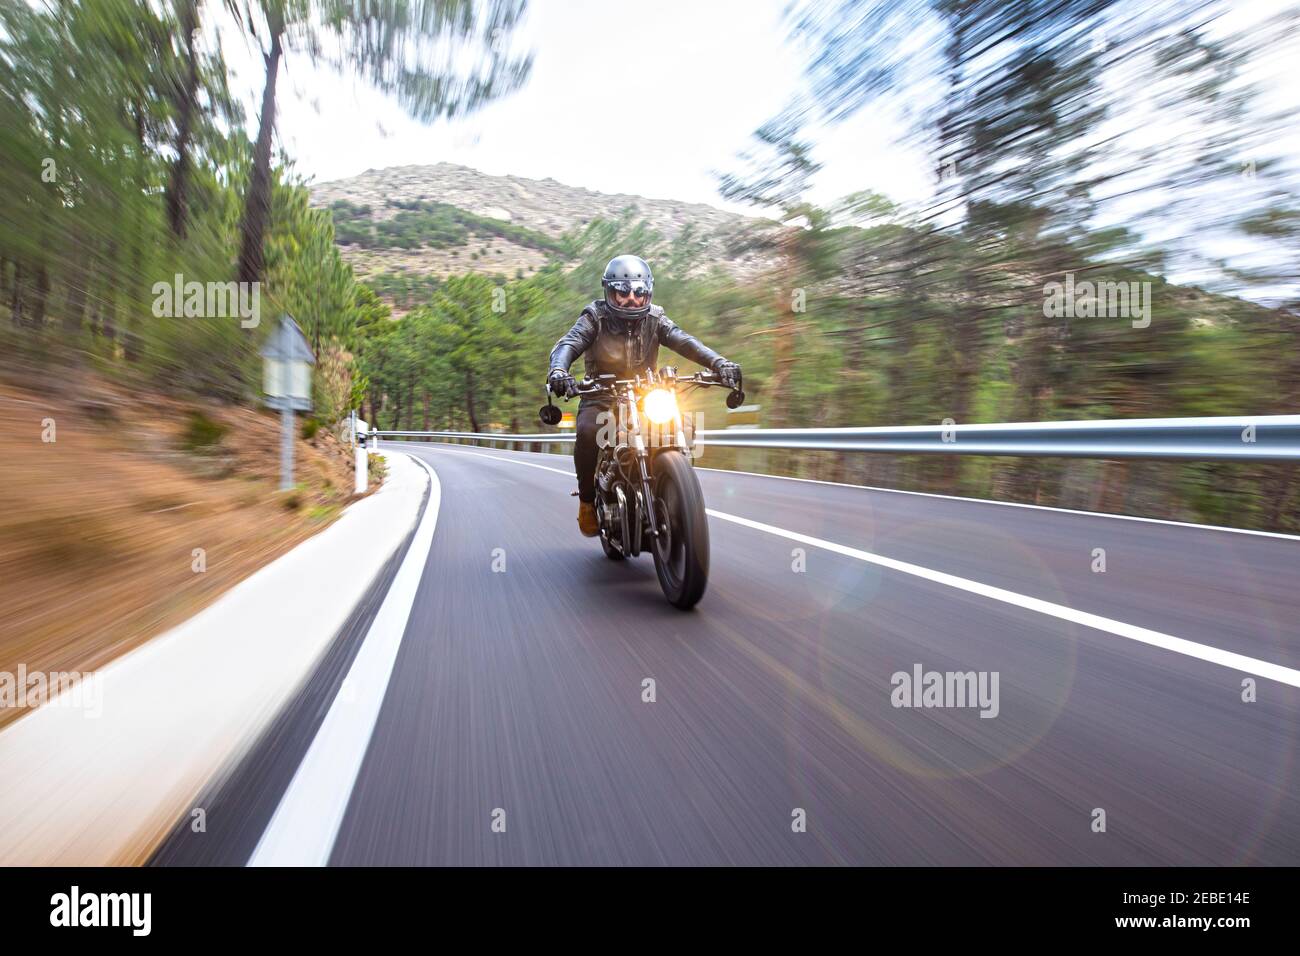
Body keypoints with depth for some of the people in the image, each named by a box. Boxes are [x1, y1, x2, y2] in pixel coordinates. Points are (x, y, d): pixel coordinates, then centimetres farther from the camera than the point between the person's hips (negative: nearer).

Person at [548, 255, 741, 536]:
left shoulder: (654, 319, 5)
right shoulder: (595, 318, -2)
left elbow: (684, 341, -12)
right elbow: (568, 343, -20)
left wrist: (719, 362, -32)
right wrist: (558, 370, -45)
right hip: (601, 399, -3)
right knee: (588, 432, -34)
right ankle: (587, 500, -11)